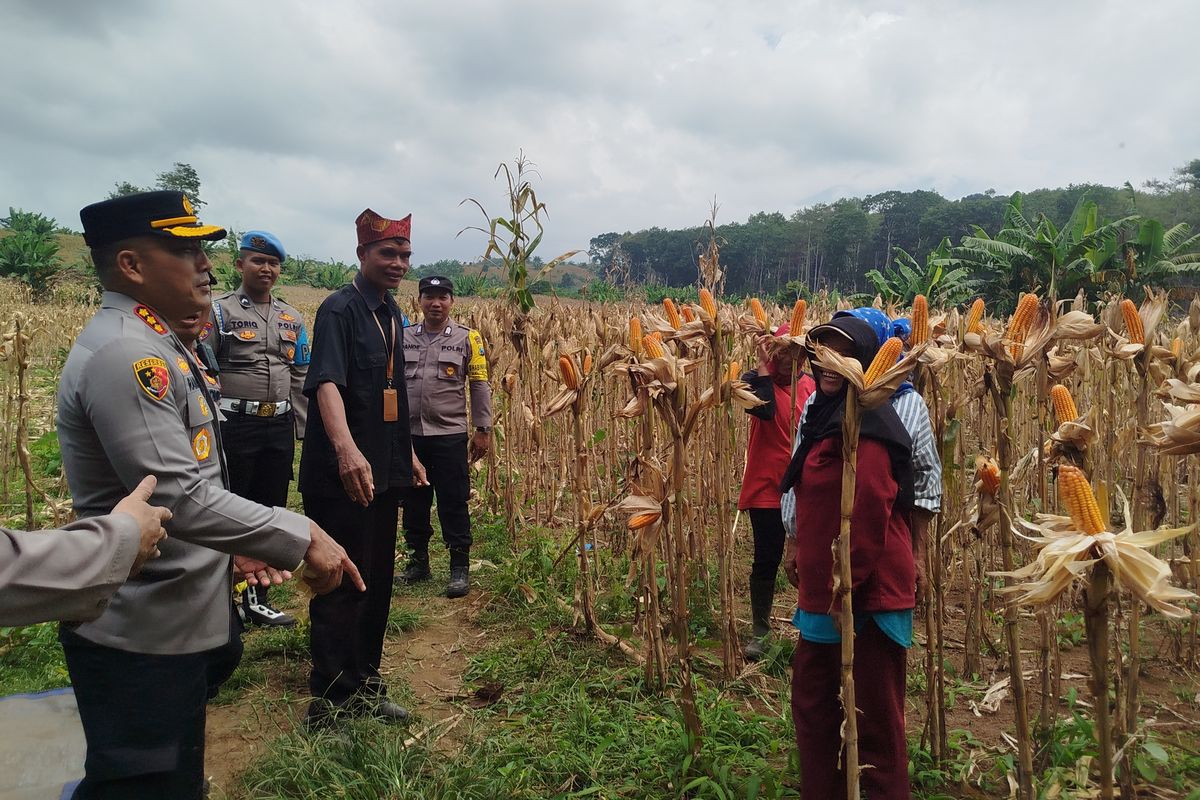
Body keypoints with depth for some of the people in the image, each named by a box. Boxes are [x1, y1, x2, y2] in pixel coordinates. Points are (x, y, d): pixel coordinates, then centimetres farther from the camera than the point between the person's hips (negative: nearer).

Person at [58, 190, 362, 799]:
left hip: (172, 621, 10)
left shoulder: (149, 344, 11)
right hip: (141, 636, -10)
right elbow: (178, 497, -29)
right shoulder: (122, 355, -22)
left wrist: (234, 542, 14)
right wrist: (300, 538, -24)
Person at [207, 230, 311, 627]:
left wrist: (303, 430, 11)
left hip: (280, 426, 5)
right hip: (235, 425, -5)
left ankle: (257, 598, 25)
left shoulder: (292, 319, 12)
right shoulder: (219, 311, -3)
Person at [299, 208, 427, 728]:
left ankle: (364, 688, 28)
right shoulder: (340, 309, -12)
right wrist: (346, 449, -43)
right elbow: (326, 382, -28)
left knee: (377, 584, 14)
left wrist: (406, 453, 24)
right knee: (342, 588, -2)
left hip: (384, 472, 8)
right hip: (343, 475, -8)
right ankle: (329, 705, 10)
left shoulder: (391, 314, 14)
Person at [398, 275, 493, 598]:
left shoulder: (467, 338, 0)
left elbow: (480, 386, 1)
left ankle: (460, 568, 13)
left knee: (453, 504, 2)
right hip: (409, 434, 3)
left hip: (449, 435, -3)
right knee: (413, 502, 13)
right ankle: (418, 561, 28)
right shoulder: (404, 337, 7)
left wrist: (483, 430, -3)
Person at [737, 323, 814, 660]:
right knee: (767, 559, 2)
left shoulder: (810, 385, 5)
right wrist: (764, 366, -23)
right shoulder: (757, 380, -8)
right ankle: (760, 630, 19)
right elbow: (764, 410, -30)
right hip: (768, 489, -3)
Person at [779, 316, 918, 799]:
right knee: (810, 701, 20)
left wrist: (846, 590, -20)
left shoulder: (865, 426, -19)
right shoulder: (825, 413, 11)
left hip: (864, 594, -10)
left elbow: (871, 516, -23)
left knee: (874, 716, 5)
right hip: (824, 590, 10)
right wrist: (798, 548, 19)